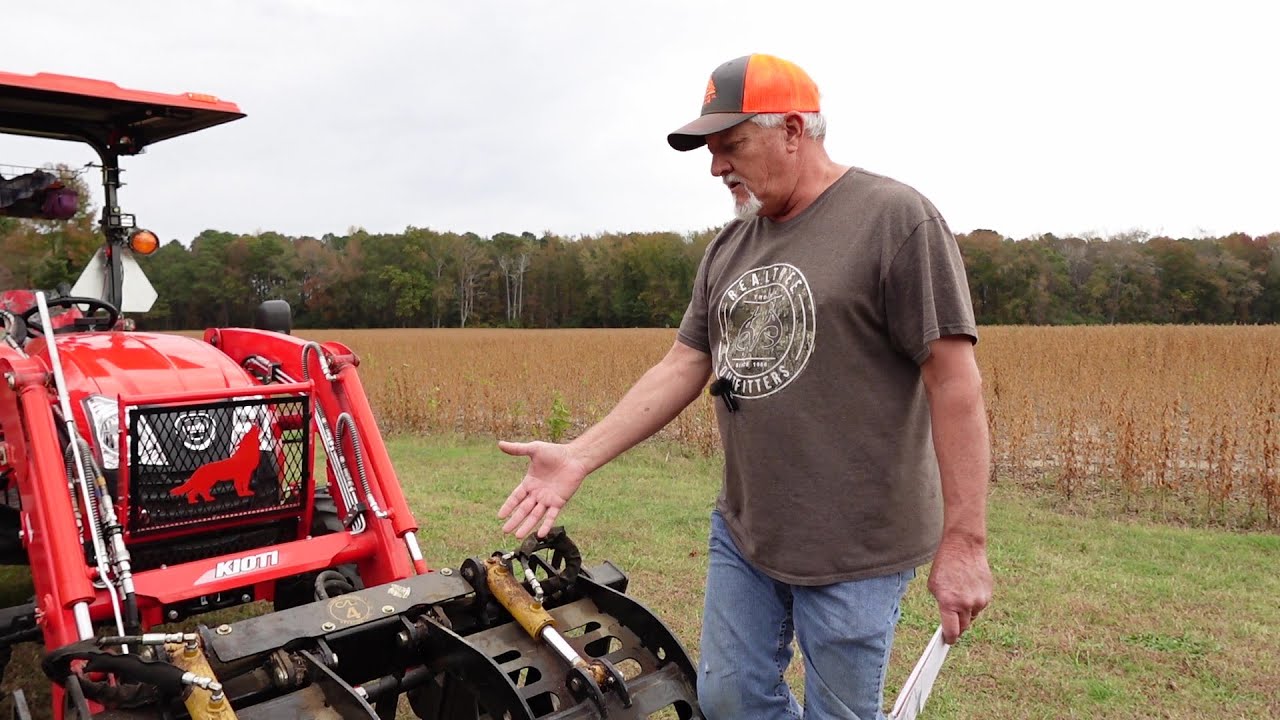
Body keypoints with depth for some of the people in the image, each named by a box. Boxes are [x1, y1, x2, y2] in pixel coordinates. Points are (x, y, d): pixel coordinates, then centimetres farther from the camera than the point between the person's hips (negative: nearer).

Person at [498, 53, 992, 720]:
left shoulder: (897, 219, -13)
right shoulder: (728, 247, 8)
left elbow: (955, 381, -15)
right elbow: (683, 367, 8)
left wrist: (964, 541, -16)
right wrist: (579, 456, -1)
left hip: (854, 547, -6)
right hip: (742, 534, 7)